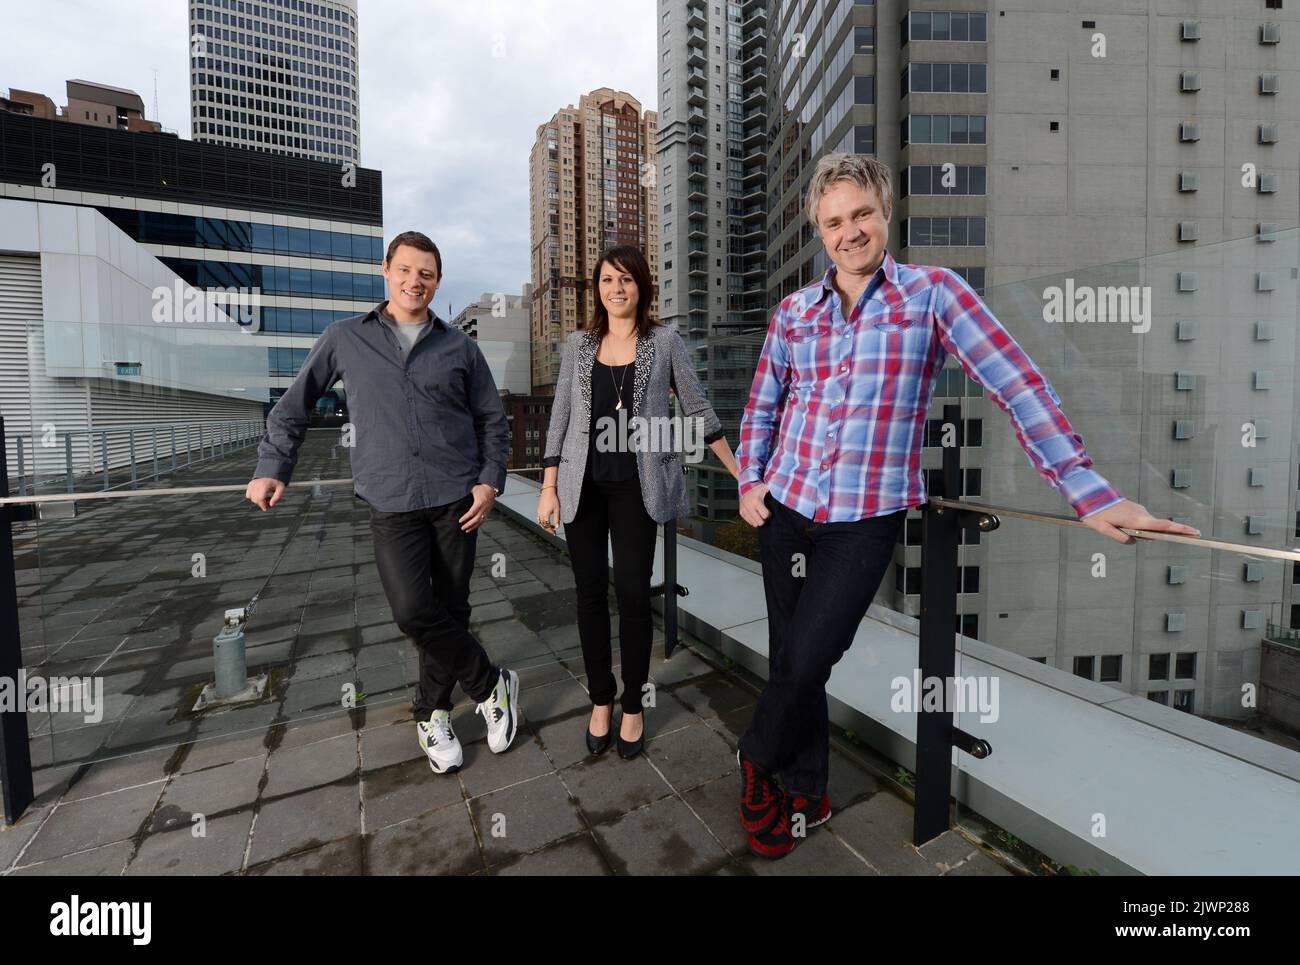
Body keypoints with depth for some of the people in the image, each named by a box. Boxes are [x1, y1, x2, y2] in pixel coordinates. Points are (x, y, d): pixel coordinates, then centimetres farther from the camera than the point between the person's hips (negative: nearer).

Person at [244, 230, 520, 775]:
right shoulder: (346, 339, 7)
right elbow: (294, 406, 15)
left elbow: (493, 422, 11)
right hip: (392, 504, 0)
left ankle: (433, 714, 28)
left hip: (456, 499, 1)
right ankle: (491, 685, 10)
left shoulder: (459, 347, 8)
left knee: (449, 608, 6)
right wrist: (271, 468, 8)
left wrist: (490, 481, -2)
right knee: (412, 611, -14)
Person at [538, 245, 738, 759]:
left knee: (633, 592, -3)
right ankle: (601, 700, 24)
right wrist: (548, 487, 5)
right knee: (591, 591, 7)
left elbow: (698, 411, 4)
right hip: (583, 485, 3)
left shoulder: (665, 341, 2)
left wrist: (739, 472, 3)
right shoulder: (578, 344, 8)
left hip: (636, 485, -2)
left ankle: (633, 706, 17)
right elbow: (560, 420, 9)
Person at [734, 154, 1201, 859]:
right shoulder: (793, 312, 7)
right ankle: (805, 795, 35)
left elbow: (1018, 386, -8)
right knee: (791, 661, 11)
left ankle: (759, 761, 28)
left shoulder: (932, 292, -3)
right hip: (785, 508, 4)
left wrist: (1091, 492, -13)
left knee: (805, 663, -6)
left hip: (866, 519, -4)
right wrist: (750, 482, 4)